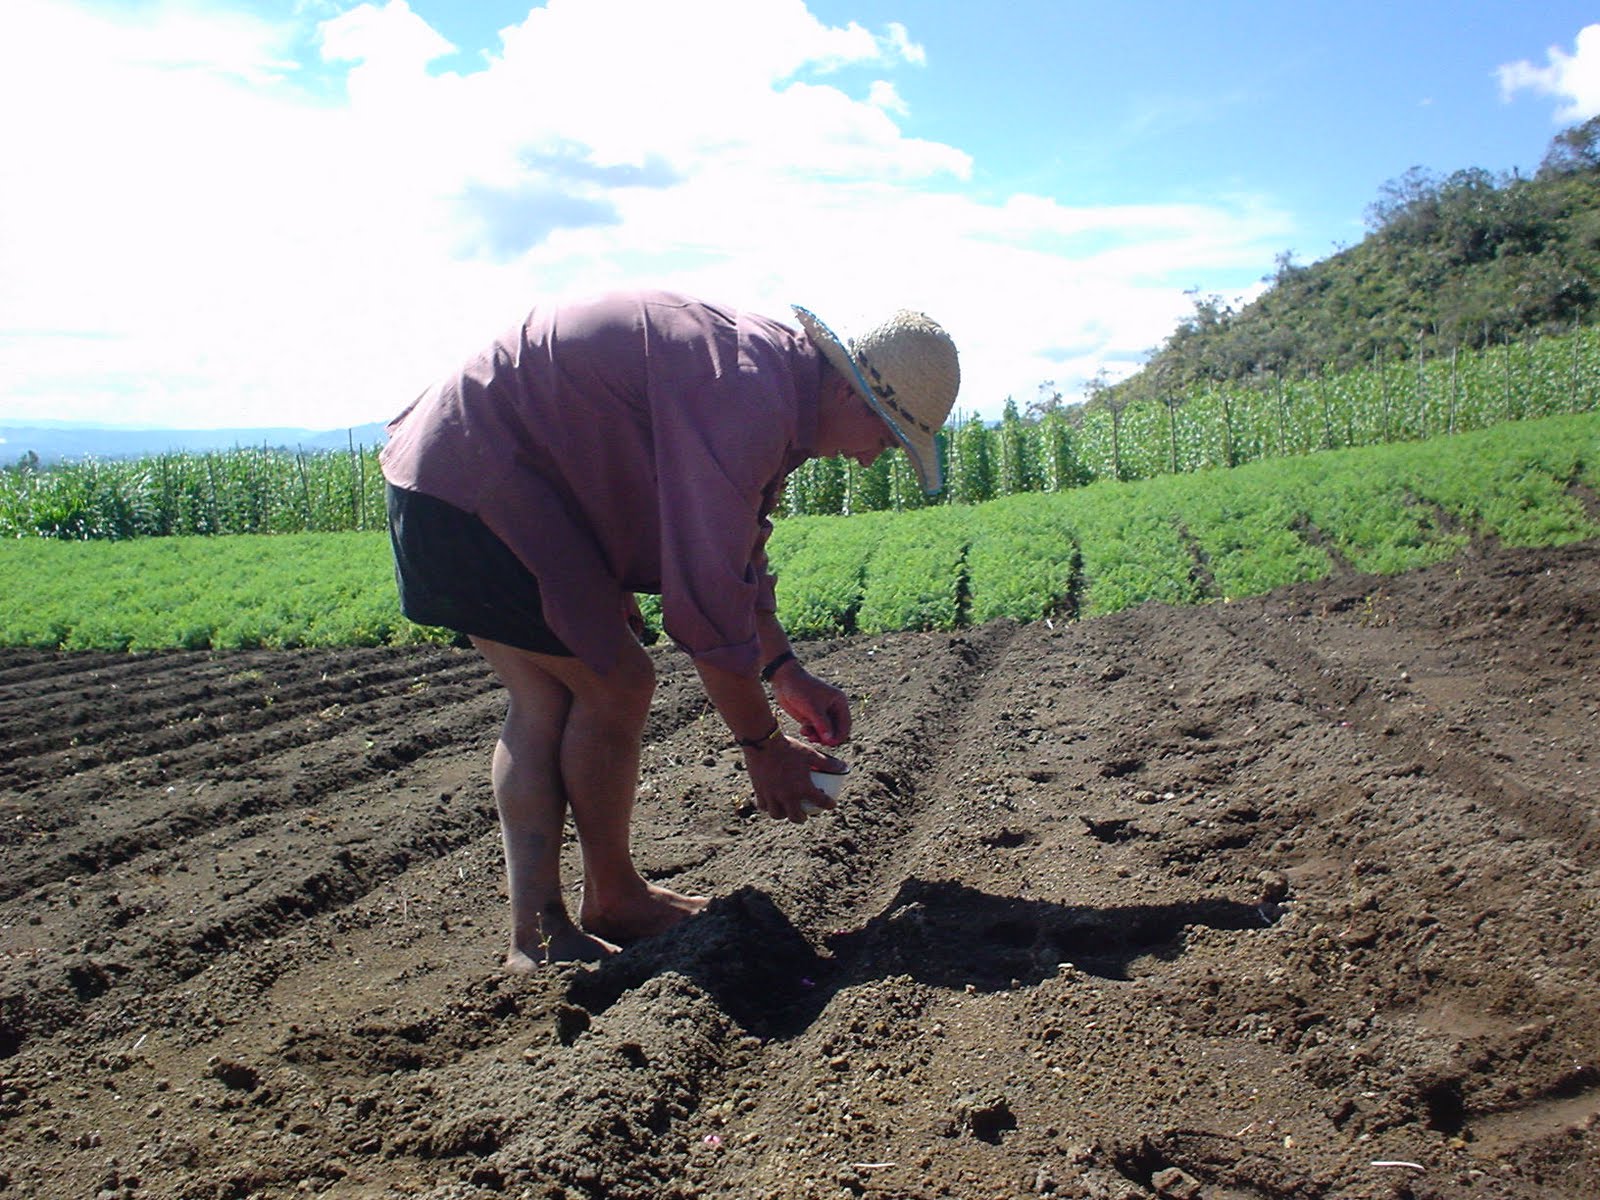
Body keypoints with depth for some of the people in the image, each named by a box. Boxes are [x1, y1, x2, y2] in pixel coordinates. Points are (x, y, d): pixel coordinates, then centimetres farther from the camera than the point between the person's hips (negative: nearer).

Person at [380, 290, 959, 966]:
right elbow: (707, 598, -25)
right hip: (475, 484, -10)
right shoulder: (747, 402, -25)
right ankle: (614, 903, 11)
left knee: (542, 701, 8)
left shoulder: (772, 373, 9)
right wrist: (763, 745, -14)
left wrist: (785, 671, 12)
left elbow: (736, 551, 17)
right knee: (615, 685, -7)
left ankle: (535, 935, 13)